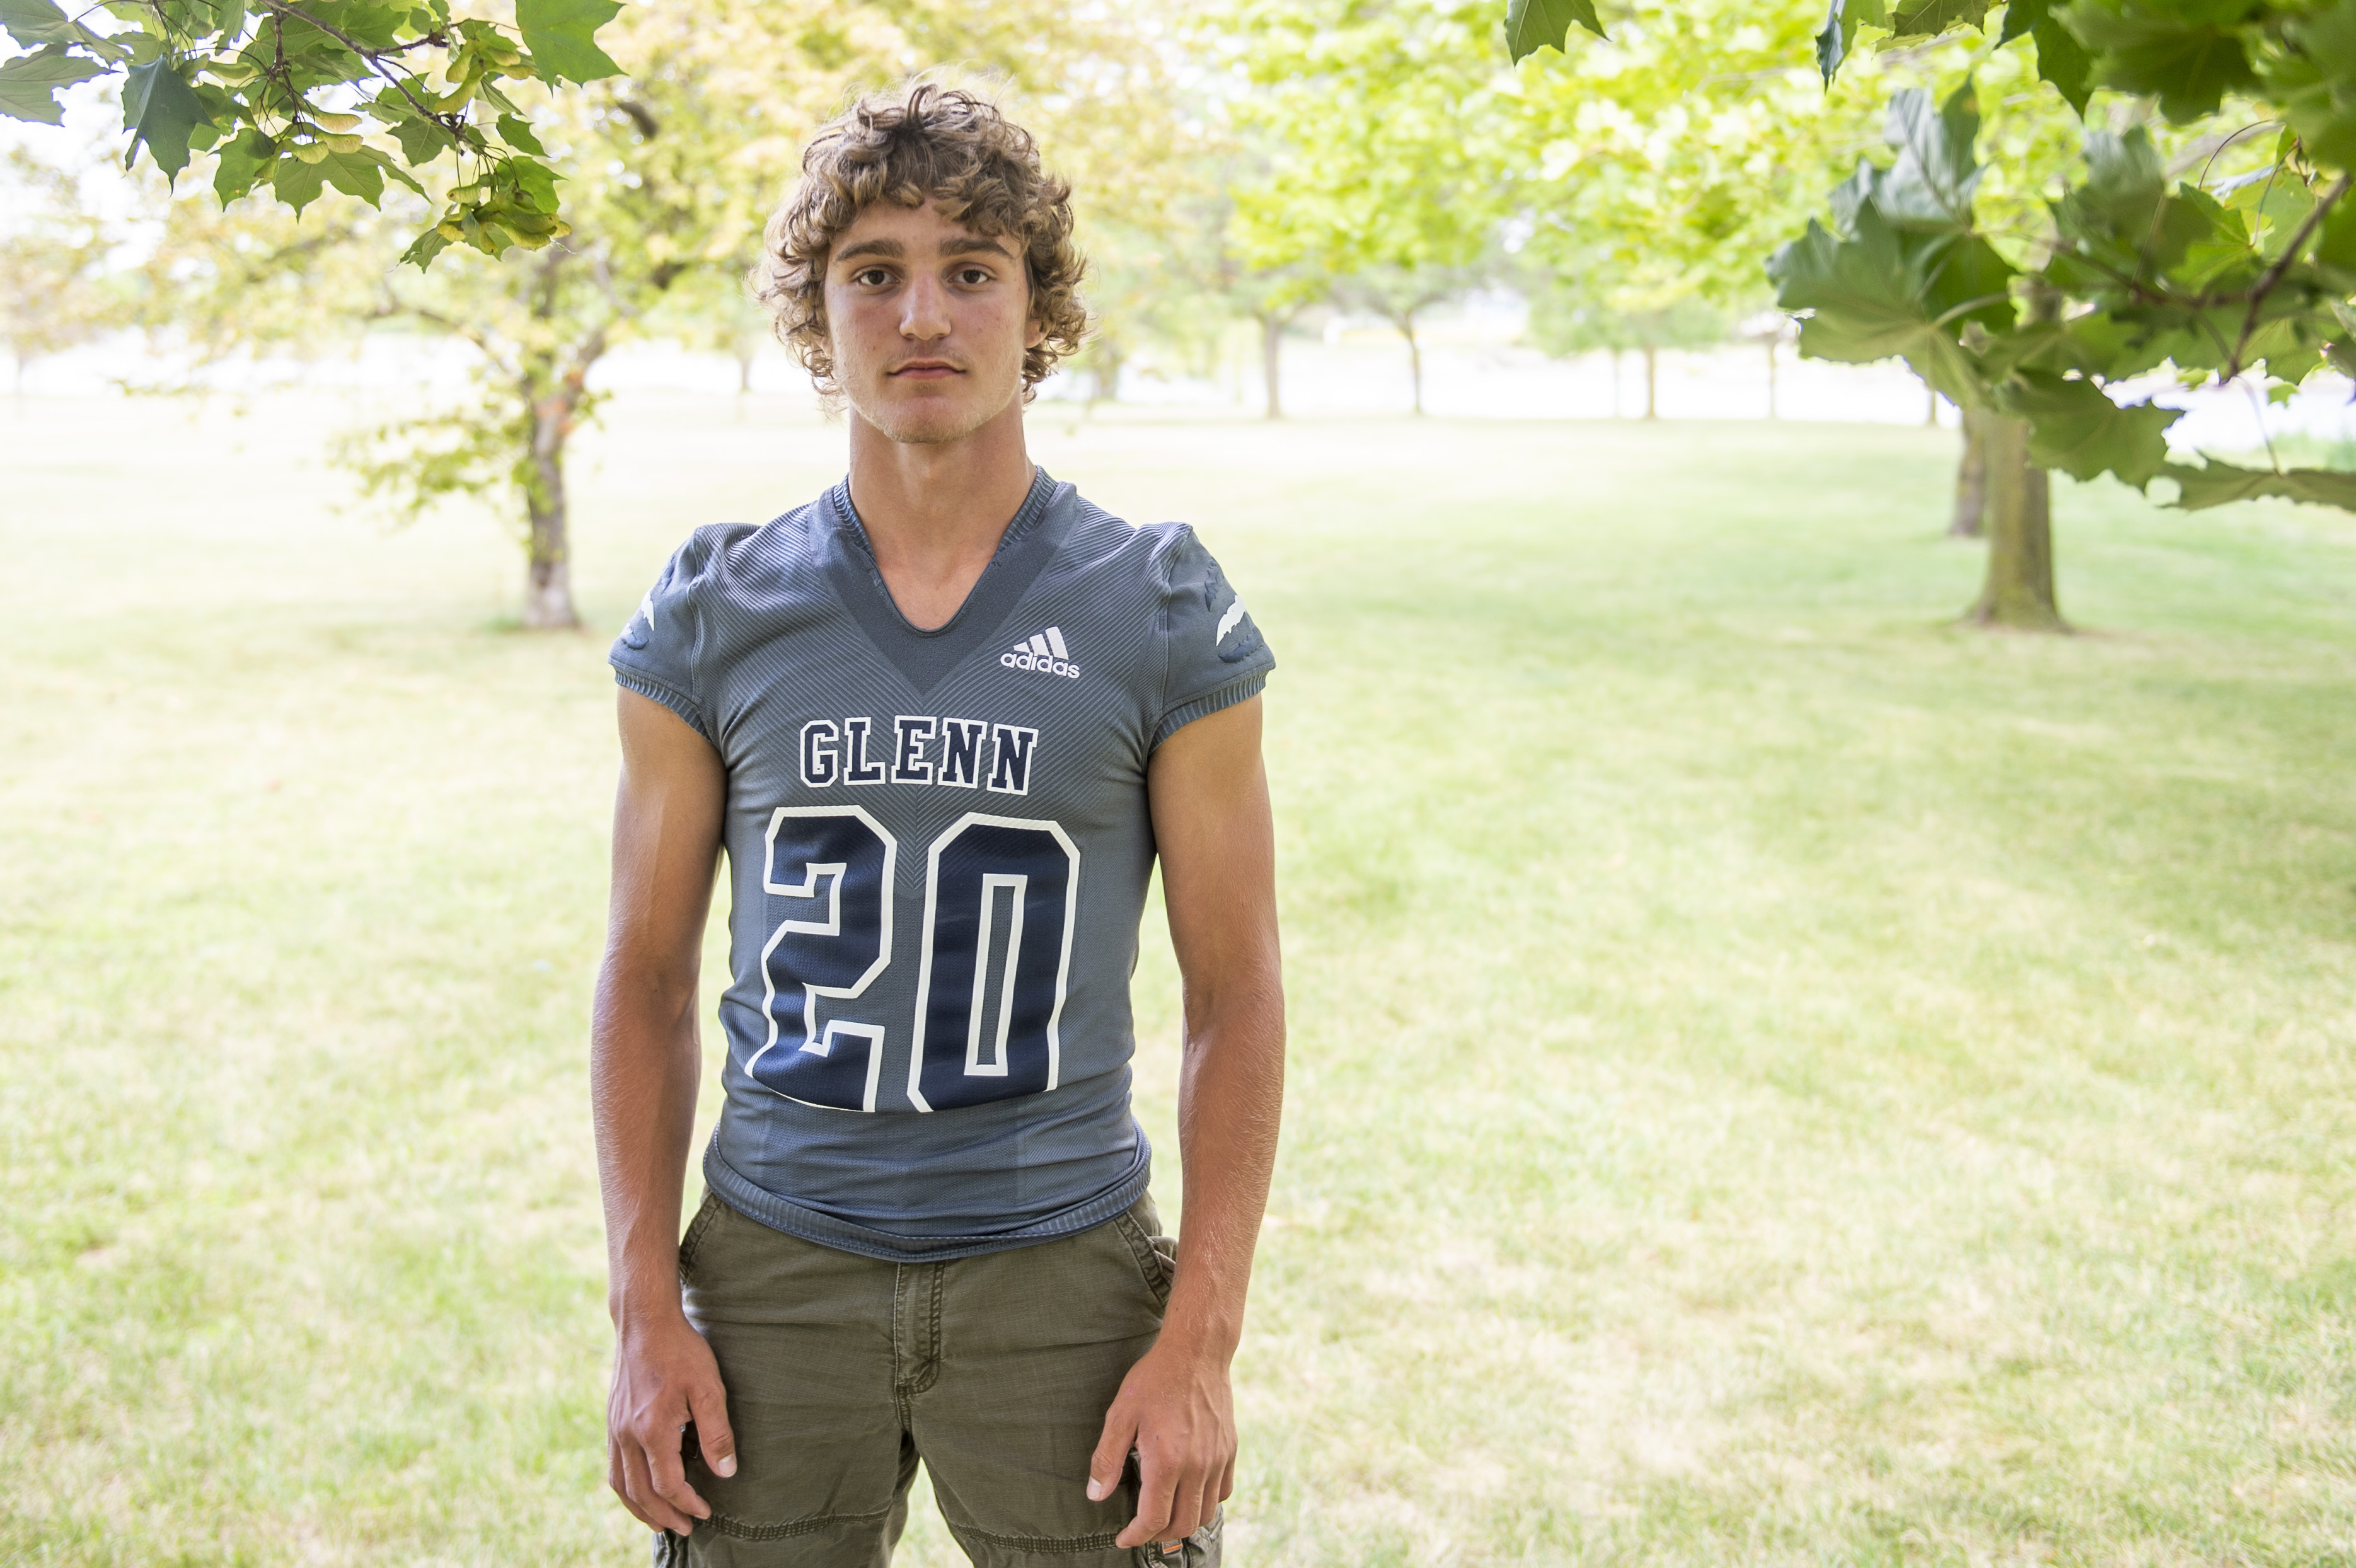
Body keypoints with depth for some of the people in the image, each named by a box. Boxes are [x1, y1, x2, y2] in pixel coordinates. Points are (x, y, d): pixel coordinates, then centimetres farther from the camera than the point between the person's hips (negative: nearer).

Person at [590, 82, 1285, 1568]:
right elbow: (649, 975, 6)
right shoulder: (712, 618, 2)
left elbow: (1236, 991, -2)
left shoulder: (1160, 613, -3)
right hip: (776, 1274, 1)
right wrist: (647, 1310, -2)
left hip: (1063, 1273, -1)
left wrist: (1200, 1344, -8)